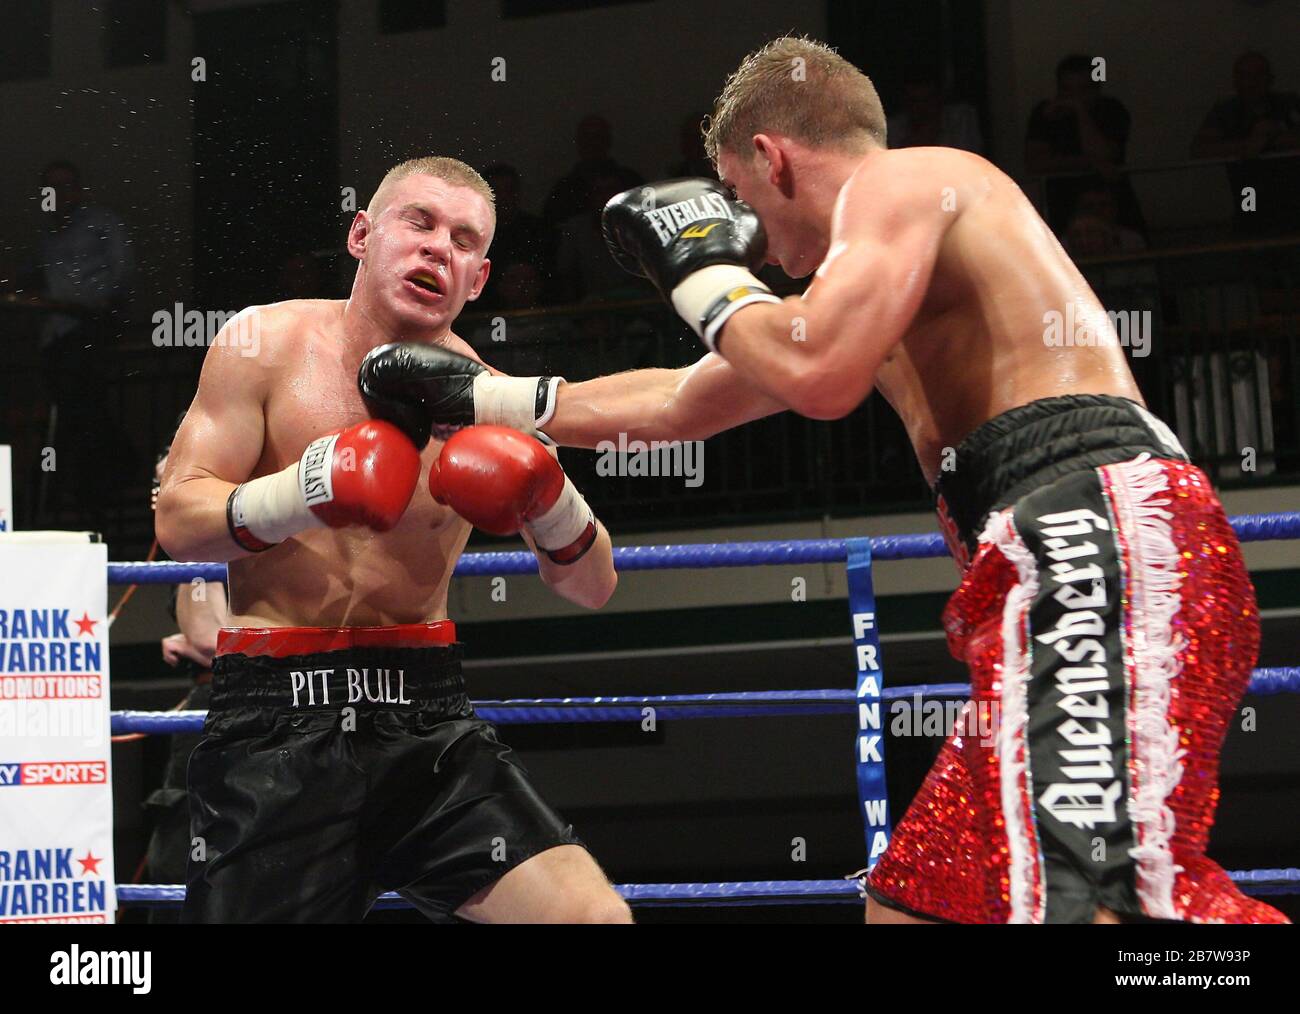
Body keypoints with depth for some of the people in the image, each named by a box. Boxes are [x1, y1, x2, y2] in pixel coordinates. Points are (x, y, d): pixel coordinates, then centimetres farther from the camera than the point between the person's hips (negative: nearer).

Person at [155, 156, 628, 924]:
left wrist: (548, 498, -17)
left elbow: (592, 587, 4)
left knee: (594, 915, -14)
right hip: (278, 717, -1)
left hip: (424, 717, 2)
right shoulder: (268, 344, -2)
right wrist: (296, 498, -25)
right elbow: (178, 522, -6)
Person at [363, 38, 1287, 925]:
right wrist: (481, 399, 47)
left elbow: (819, 374, -17)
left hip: (1102, 538, -10)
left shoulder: (898, 180, 2)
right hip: (1059, 564, 11)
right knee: (912, 901, 9)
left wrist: (700, 268, 3)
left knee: (1088, 897, -29)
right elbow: (674, 404, 41)